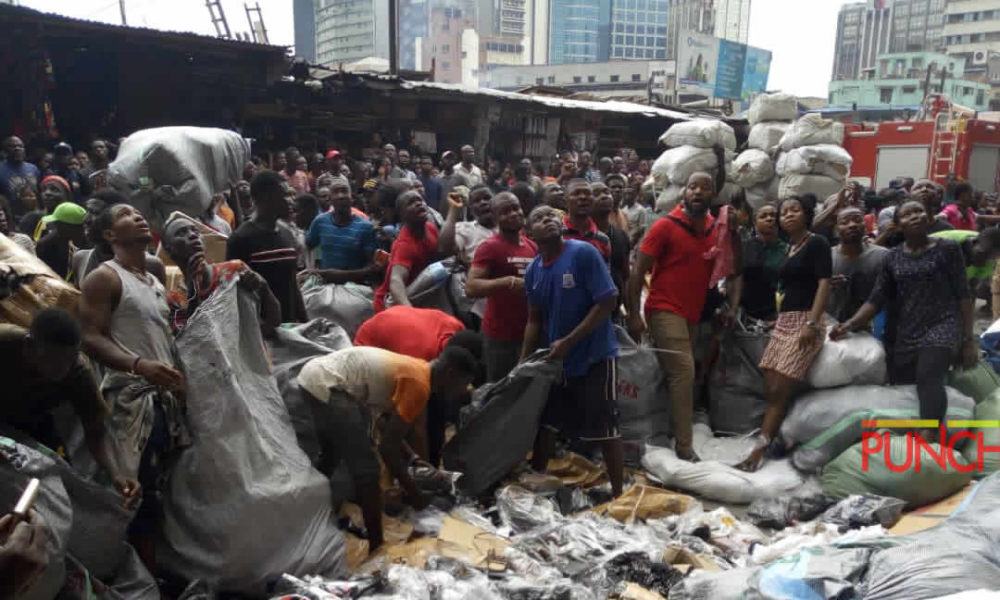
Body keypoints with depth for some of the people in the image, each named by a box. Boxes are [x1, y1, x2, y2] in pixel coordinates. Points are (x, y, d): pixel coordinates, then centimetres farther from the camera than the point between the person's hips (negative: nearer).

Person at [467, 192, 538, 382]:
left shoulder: (533, 247, 10)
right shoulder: (490, 246, -11)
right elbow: (471, 288, -21)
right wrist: (508, 282, -28)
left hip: (529, 332, 7)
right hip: (500, 335, -7)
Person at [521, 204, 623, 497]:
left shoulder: (584, 253, -16)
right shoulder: (533, 270, 3)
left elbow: (608, 302, -18)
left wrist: (568, 342, -18)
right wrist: (524, 362, 4)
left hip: (594, 356, -6)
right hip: (553, 359, 6)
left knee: (605, 429, 2)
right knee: (545, 423, 15)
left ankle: (618, 494, 18)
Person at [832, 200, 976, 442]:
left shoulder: (948, 248, 0)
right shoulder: (893, 257, 9)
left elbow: (962, 294, 0)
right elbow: (877, 299, 4)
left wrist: (969, 338, -4)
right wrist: (850, 324, -12)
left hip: (942, 326, -5)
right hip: (905, 334, 5)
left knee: (928, 378, -29)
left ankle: (928, 441, -39)